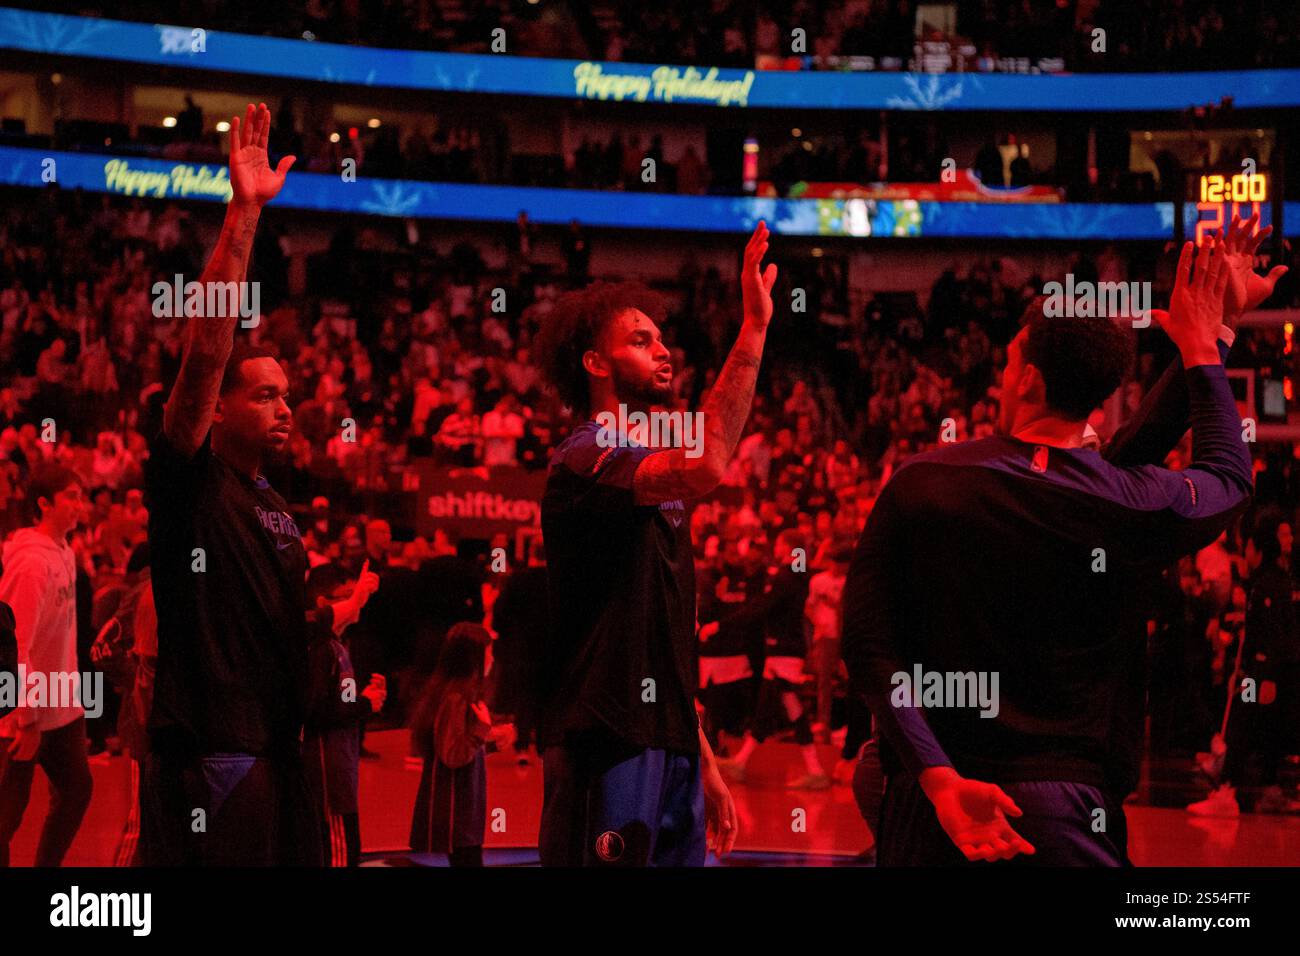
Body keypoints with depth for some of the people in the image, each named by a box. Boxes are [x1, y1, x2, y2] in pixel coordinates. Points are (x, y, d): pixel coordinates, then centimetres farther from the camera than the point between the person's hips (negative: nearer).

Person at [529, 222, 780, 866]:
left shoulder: (650, 474, 22)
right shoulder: (585, 460, -9)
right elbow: (705, 467, -29)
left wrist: (702, 761, 21)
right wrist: (754, 329, -25)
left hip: (669, 747, 9)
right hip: (609, 749, -9)